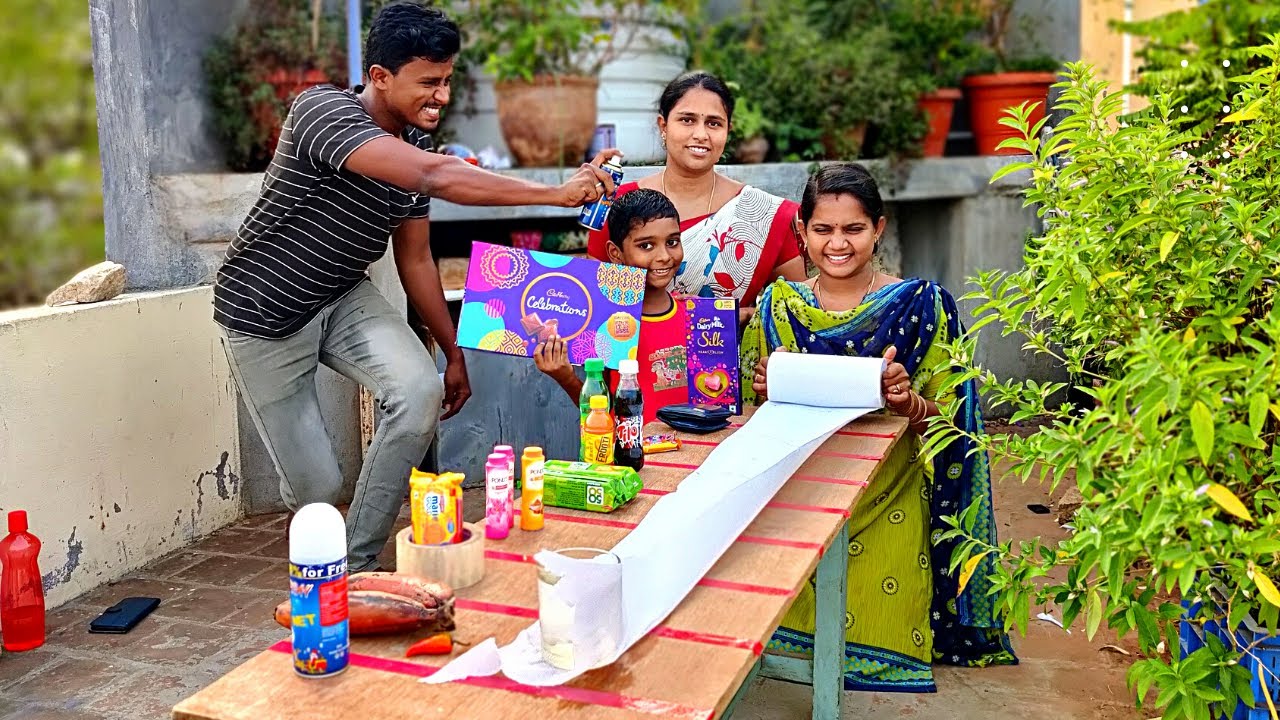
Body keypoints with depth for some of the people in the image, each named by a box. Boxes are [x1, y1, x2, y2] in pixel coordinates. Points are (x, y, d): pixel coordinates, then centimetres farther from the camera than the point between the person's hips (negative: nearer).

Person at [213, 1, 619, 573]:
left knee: (421, 392, -22)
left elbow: (415, 259, 6)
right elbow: (436, 177, -40)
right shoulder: (322, 110, -26)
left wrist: (454, 354, 6)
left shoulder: (415, 147, -2)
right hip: (265, 313, -5)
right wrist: (555, 194, -42)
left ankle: (356, 567, -5)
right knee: (316, 485, -7)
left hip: (343, 298, 6)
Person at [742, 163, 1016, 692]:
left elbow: (946, 423, -5)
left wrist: (908, 401, -27)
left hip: (886, 513, -2)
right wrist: (765, 390, -14)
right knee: (788, 622, -3)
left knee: (878, 624, -7)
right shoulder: (777, 305, 2)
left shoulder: (923, 304, -5)